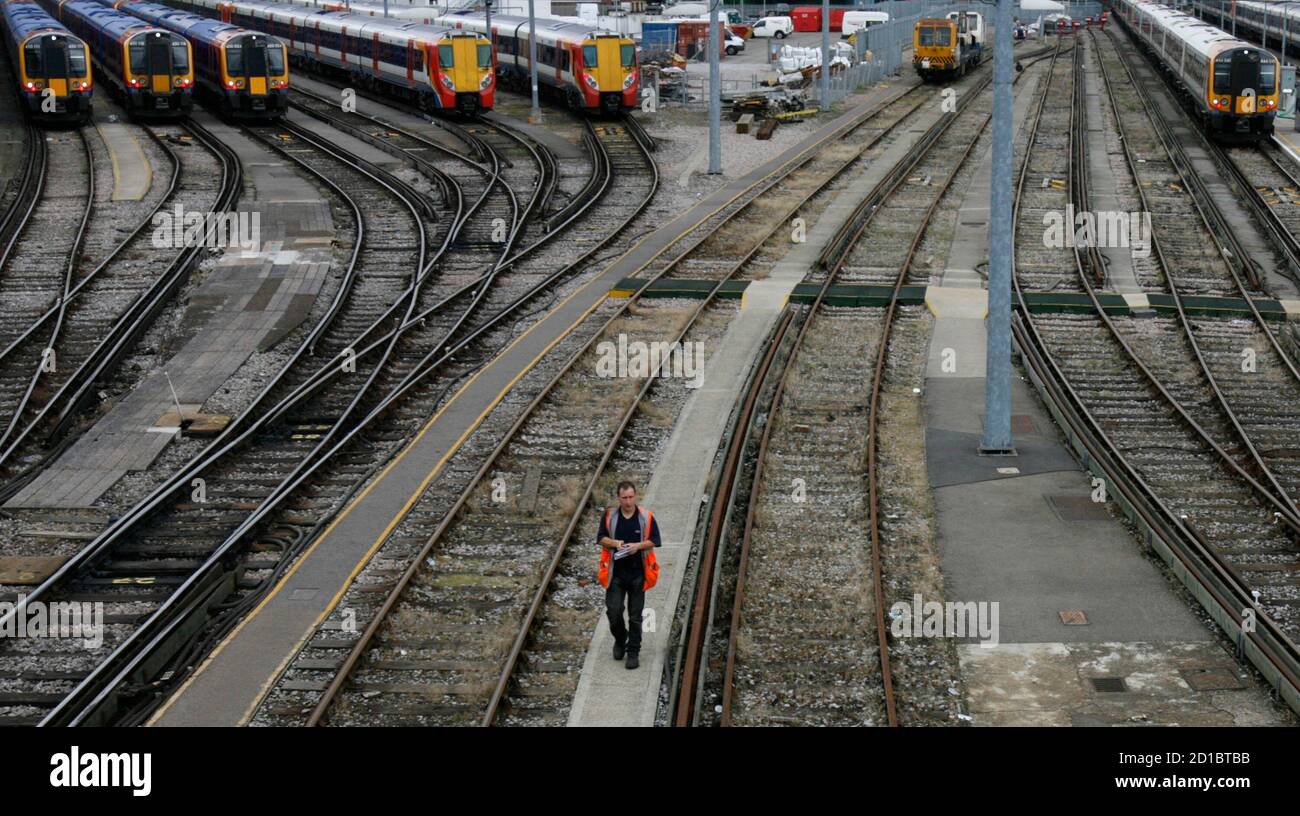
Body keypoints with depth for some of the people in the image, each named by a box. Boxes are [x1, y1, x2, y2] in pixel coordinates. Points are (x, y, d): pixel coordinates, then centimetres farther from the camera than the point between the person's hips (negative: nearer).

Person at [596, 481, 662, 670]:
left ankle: (633, 652, 13)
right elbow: (601, 538, 4)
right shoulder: (609, 516, 0)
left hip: (637, 574, -1)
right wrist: (615, 543, -15)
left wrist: (638, 546, -17)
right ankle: (620, 639, 27)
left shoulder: (646, 517, -3)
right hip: (615, 573, 1)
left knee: (635, 616, 4)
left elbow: (655, 541, 0)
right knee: (613, 612, -1)